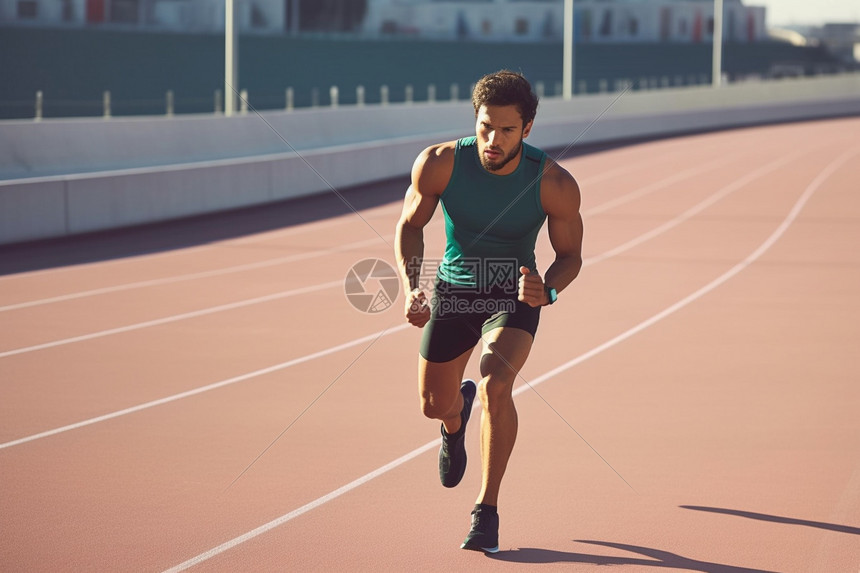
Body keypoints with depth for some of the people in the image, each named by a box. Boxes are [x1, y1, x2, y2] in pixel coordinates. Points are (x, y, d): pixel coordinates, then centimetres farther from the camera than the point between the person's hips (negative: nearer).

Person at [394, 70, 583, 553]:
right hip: (452, 290, 2)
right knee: (435, 404, 13)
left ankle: (487, 511, -12)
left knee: (496, 387, -27)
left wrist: (547, 290, -30)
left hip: (515, 294, -2)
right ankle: (457, 420, 55)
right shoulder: (440, 164, -22)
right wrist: (412, 288, -19)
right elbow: (410, 226, -4)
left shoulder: (555, 184, -24)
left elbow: (570, 254, -9)